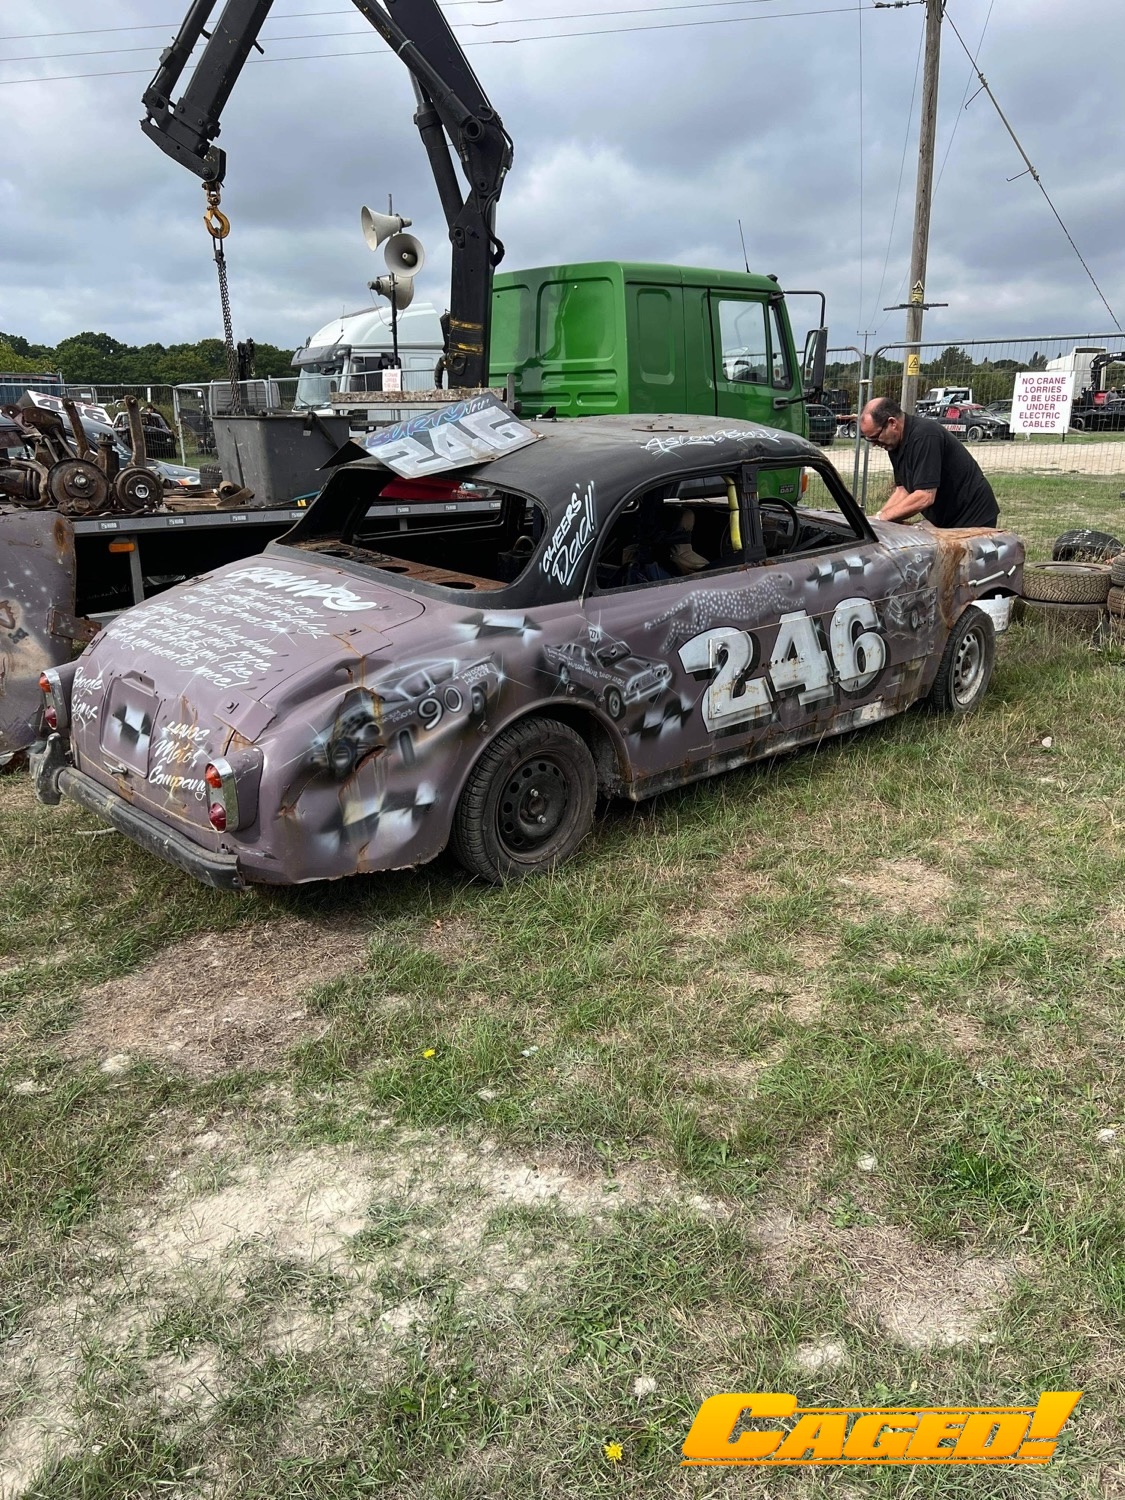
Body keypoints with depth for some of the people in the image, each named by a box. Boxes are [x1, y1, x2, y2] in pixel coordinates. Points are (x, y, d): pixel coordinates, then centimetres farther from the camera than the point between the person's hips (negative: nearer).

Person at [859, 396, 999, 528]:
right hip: (943, 522, 8)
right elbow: (902, 491, 8)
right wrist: (876, 520, -6)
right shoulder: (896, 444, 4)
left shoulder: (924, 436, -25)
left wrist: (881, 517, -24)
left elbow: (925, 497, -30)